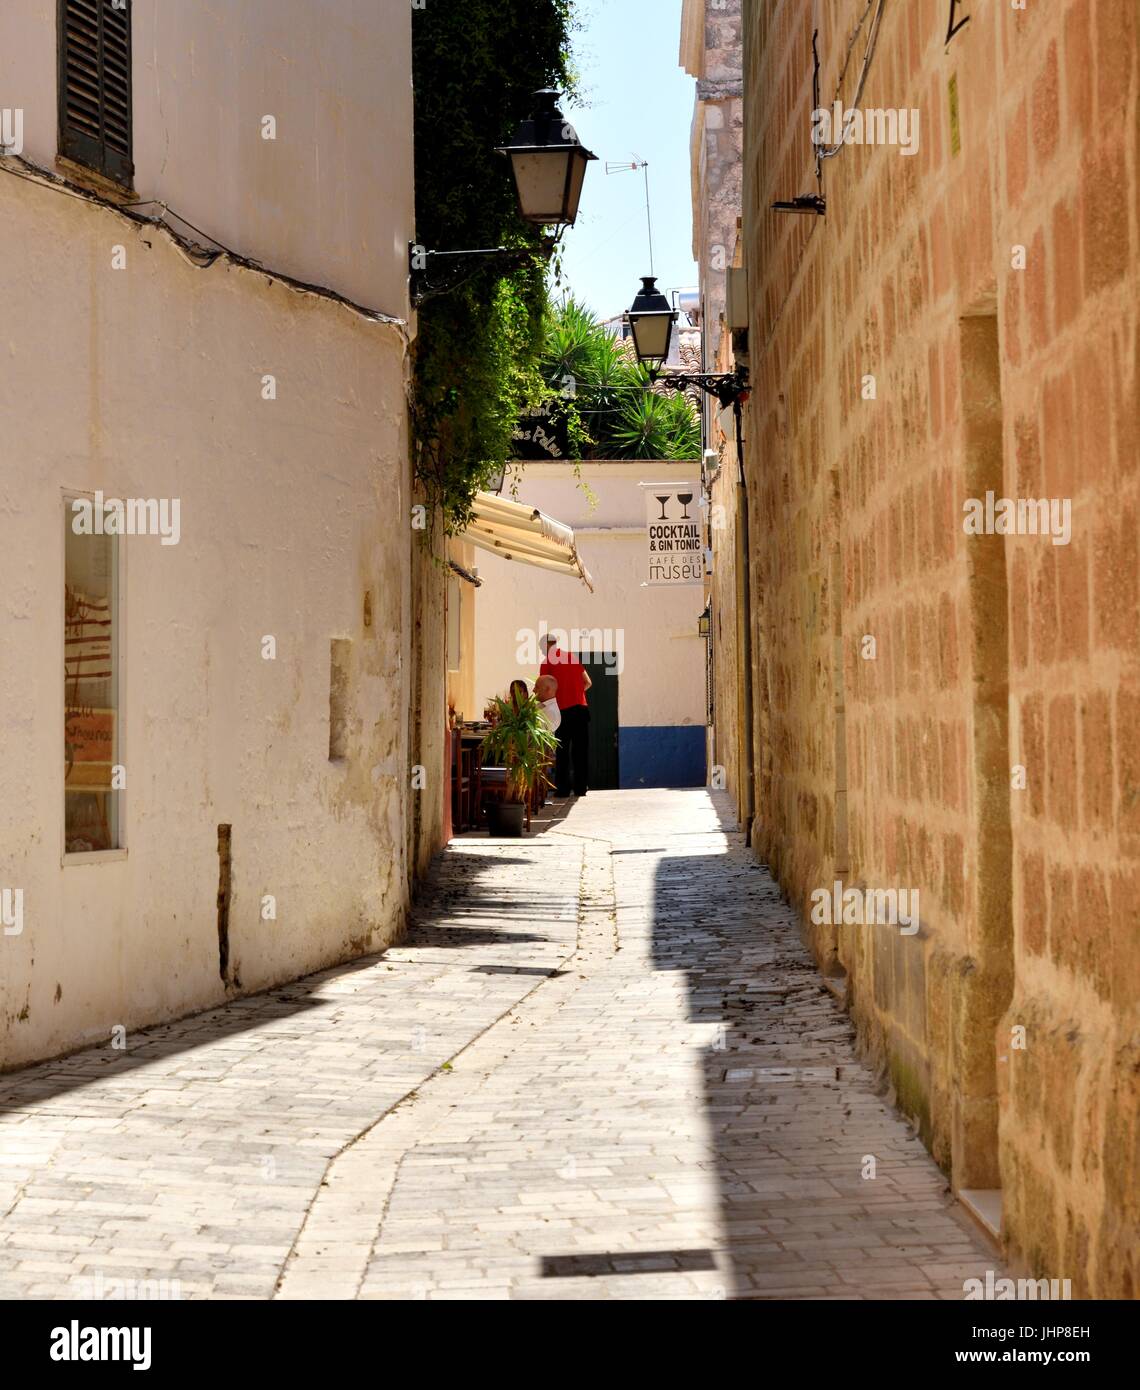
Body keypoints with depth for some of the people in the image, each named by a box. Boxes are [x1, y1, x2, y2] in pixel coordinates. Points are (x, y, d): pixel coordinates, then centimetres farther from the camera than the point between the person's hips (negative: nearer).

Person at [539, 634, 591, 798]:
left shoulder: (547, 663, -1)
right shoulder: (572, 657, 13)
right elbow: (588, 683, 17)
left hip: (564, 711, -4)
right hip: (581, 709, 4)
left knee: (563, 752, 2)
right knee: (581, 750, 7)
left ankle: (562, 788, -1)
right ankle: (580, 788, 8)